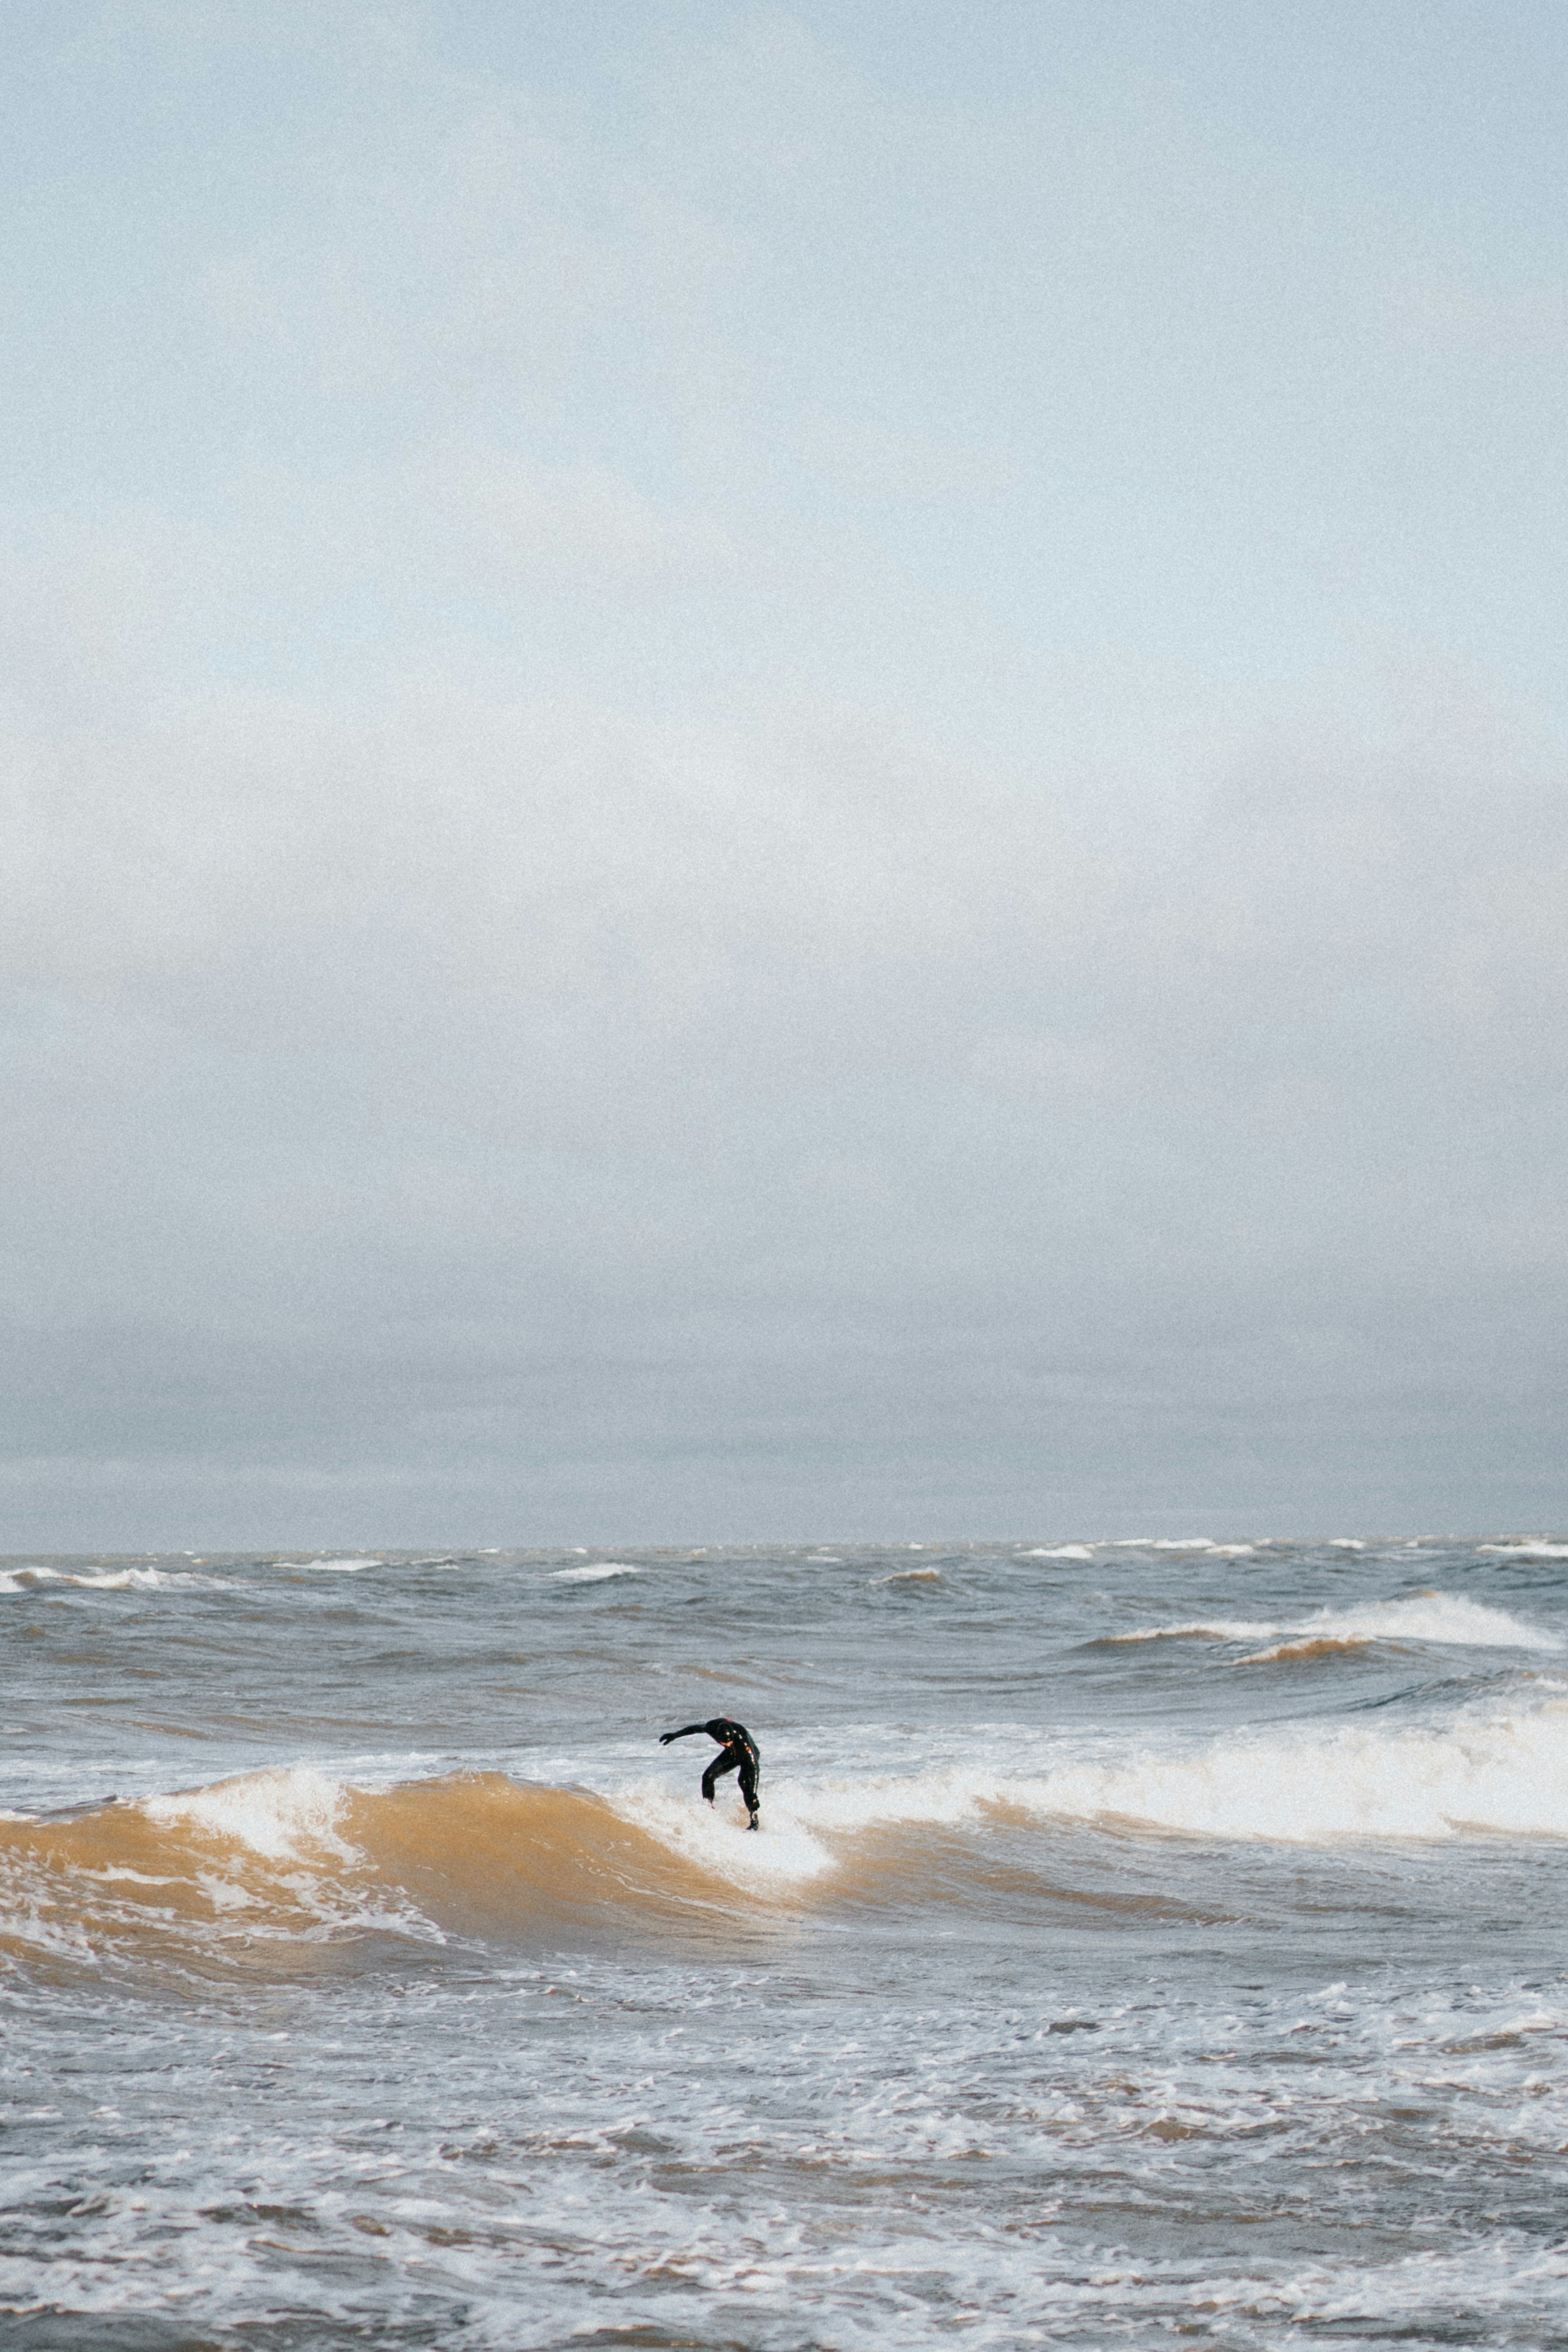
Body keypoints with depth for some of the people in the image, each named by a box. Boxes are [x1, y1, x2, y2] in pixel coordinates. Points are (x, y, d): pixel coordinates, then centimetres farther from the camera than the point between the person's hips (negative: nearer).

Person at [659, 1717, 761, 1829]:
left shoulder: (742, 1738, -42)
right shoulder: (713, 1727, -31)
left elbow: (753, 1766, -41)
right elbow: (695, 1728, -7)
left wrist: (753, 1796, -46)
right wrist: (675, 1735, 4)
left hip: (750, 1756, -5)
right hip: (731, 1753, 5)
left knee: (745, 1781, -28)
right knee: (708, 1776, -9)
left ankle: (754, 1820, -22)